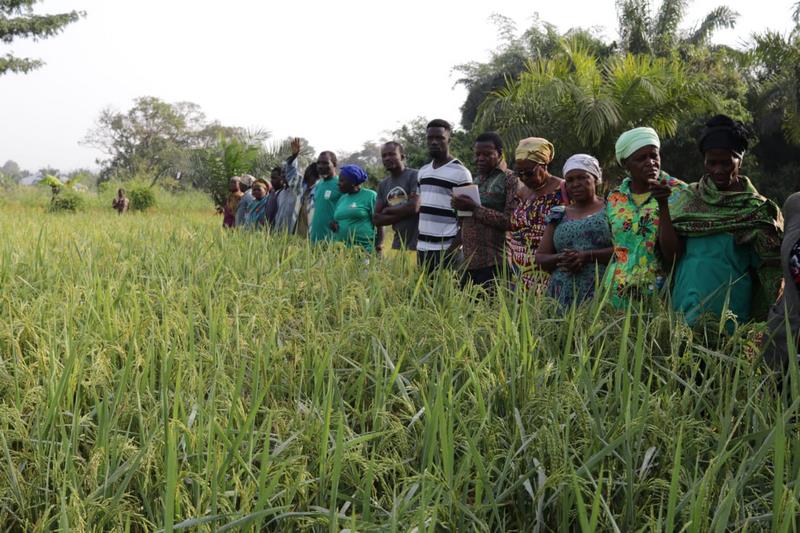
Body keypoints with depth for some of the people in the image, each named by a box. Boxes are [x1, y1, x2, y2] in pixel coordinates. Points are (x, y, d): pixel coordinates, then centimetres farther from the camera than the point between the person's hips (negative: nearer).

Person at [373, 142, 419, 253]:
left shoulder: (414, 176, -6)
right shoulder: (383, 184, 13)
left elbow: (414, 207, -18)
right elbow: (376, 219, 8)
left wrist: (388, 210, -1)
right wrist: (402, 214, -9)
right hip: (398, 243, 6)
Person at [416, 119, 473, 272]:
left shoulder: (460, 172, -5)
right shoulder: (423, 171, 15)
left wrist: (452, 249, -15)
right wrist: (417, 242, 12)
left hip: (446, 250, -6)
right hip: (422, 249, 6)